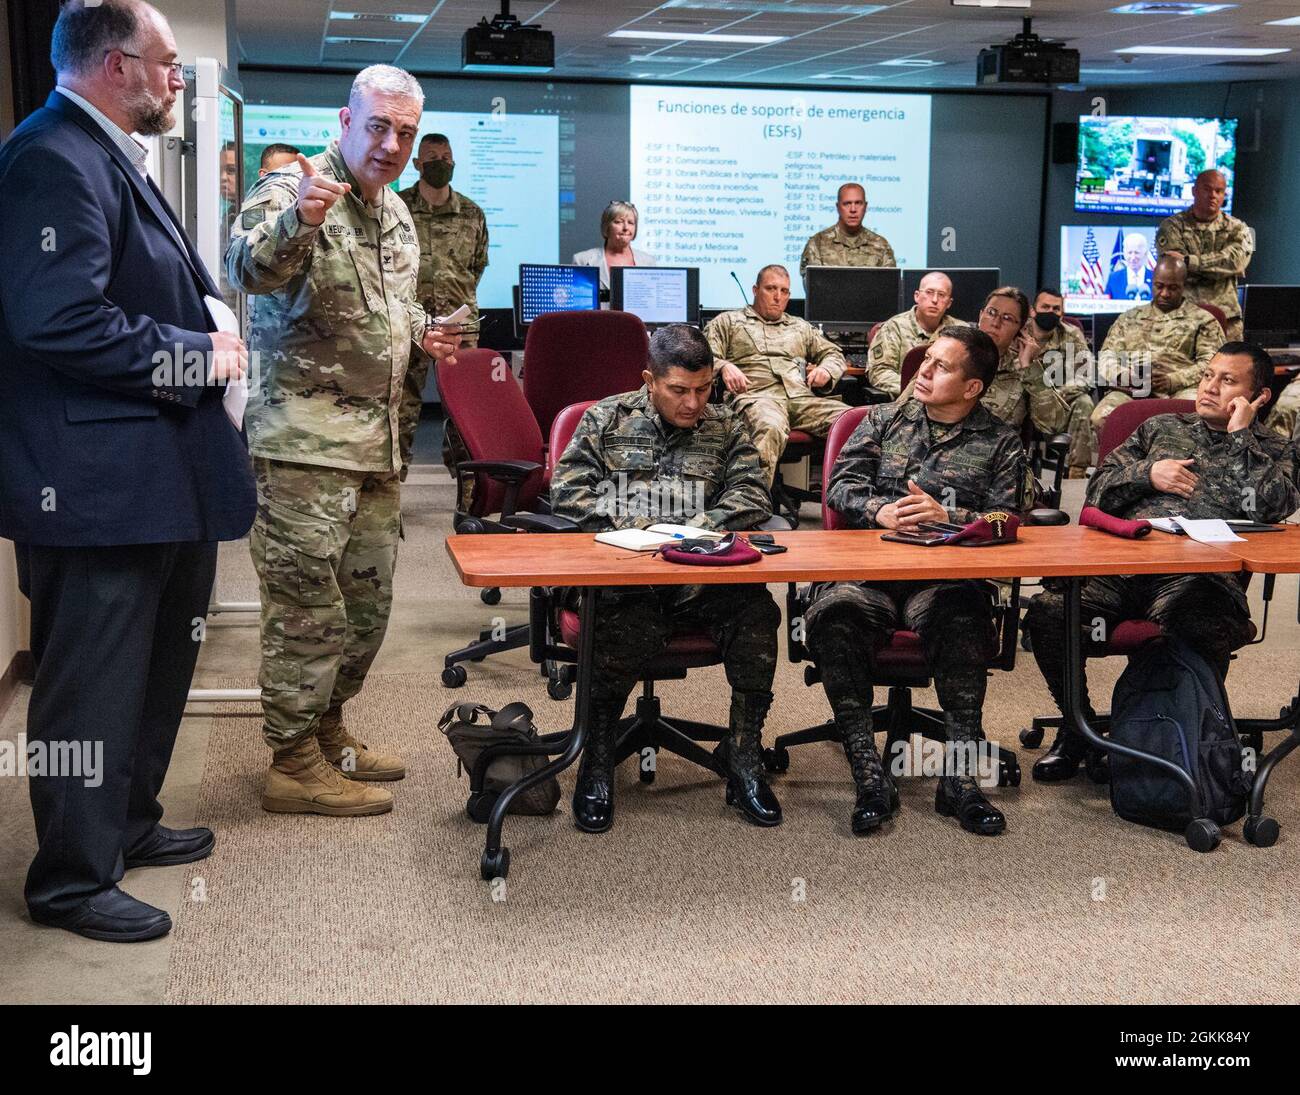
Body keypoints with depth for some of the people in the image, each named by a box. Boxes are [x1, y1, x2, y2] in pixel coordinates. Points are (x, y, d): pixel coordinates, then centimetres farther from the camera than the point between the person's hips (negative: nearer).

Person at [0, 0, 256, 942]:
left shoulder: (108, 158, 16)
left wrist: (209, 338, 7)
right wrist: (197, 358, -18)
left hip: (157, 478, 11)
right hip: (101, 483, -11)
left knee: (156, 665, 22)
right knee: (94, 684, 0)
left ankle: (127, 825, 38)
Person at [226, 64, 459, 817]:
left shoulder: (395, 211, 16)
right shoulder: (294, 190, -11)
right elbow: (249, 268, -31)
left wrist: (421, 331, 9)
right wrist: (295, 221, -51)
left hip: (379, 441, 9)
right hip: (308, 438, -9)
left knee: (368, 604, 16)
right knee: (309, 606, -3)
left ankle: (328, 734, 31)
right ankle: (295, 765, 8)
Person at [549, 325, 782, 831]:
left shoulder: (726, 426, 18)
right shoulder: (607, 418, 15)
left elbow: (753, 496, 5)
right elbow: (566, 491, 5)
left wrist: (690, 531, -10)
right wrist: (638, 529, -7)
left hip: (705, 576, 2)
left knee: (756, 613, -30)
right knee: (624, 632, -36)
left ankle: (743, 755, -14)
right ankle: (597, 762, -14)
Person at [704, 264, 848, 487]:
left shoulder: (800, 327, 36)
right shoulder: (727, 322, 23)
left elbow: (834, 353, 38)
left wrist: (826, 370, 12)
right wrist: (723, 367, -14)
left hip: (802, 397, 4)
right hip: (756, 396, -4)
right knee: (771, 428, -43)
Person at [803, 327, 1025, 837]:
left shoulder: (1000, 442, 17)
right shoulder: (882, 420, 23)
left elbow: (1006, 520, 5)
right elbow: (840, 486, 13)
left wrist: (947, 516, -13)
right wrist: (880, 512, -8)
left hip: (948, 573, -1)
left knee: (961, 623, -37)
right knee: (832, 614, -33)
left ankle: (960, 777, -32)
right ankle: (869, 776, -32)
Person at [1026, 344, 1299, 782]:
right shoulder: (1161, 428, 29)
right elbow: (1098, 492, 24)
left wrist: (1239, 435, 5)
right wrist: (1148, 473, 6)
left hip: (1199, 576, -3)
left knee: (1202, 628, -40)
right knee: (1047, 613, -25)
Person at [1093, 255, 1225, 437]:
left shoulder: (1202, 320, 17)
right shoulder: (1129, 318, 27)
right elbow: (1106, 357, 21)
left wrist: (1173, 380, -12)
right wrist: (1122, 375, -3)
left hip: (1180, 389, -2)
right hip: (1130, 390, 2)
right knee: (1101, 418, -32)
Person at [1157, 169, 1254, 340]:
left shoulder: (1237, 228, 12)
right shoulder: (1172, 226, 7)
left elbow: (1236, 260, -10)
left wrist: (1189, 260, -18)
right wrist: (1218, 267, -7)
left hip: (1225, 315, 2)